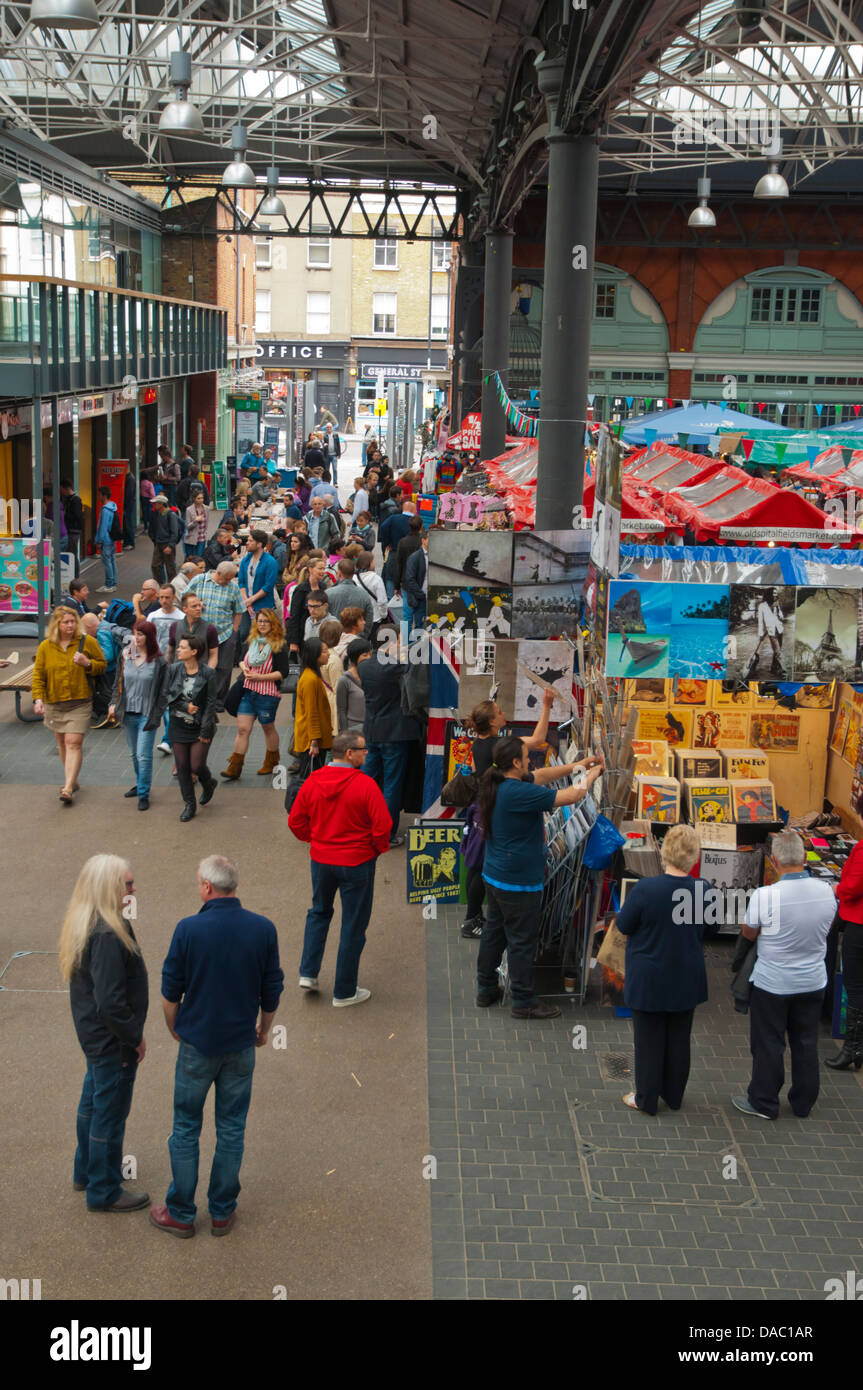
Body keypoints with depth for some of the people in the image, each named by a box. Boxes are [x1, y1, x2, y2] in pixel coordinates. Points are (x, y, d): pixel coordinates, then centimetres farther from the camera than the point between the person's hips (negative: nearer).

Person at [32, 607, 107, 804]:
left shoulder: (87, 642, -3)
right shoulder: (45, 647, 2)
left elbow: (103, 664, 6)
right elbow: (38, 675, 4)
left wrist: (88, 664, -15)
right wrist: (38, 698, -9)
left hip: (80, 703, -3)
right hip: (54, 703, 3)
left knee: (73, 743, -13)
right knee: (62, 743, 13)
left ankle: (68, 788, -15)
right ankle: (72, 780, 30)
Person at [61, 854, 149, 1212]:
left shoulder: (83, 924, 0)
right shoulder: (107, 936, -31)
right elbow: (111, 1002, -30)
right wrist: (134, 1037, -16)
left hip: (93, 1032, 10)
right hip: (111, 1039, -10)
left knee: (93, 1101, 26)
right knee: (110, 1113, 7)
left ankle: (86, 1171, 44)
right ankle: (103, 1192, 23)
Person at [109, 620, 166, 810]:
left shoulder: (159, 661, -9)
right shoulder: (125, 656, 2)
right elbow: (118, 682, 11)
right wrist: (114, 704, 2)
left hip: (147, 715, -5)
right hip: (128, 714, 5)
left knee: (144, 755, -8)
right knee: (134, 754, 17)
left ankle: (144, 794, 1)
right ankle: (140, 784, 36)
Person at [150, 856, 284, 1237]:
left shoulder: (188, 929, -16)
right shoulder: (263, 929, -9)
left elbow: (170, 991, -7)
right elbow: (272, 991, 0)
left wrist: (174, 1028, 12)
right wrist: (263, 1030, 18)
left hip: (197, 1044, -2)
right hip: (241, 1044, 2)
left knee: (186, 1128, 11)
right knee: (232, 1129, 13)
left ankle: (181, 1213, 20)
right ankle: (222, 1213, 21)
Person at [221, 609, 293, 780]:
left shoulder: (279, 646, -11)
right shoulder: (252, 641, 6)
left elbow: (283, 672, -16)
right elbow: (242, 659, 19)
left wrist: (259, 677, -21)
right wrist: (244, 668, -5)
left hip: (268, 694, -5)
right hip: (248, 691, 5)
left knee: (268, 728, 13)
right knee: (243, 729, -1)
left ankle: (271, 763, 34)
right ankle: (234, 768, 0)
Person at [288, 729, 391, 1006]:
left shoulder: (312, 781, -6)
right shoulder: (365, 785, -20)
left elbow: (295, 821, 2)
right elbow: (382, 826, -19)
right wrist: (378, 848, 0)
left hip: (321, 860, 4)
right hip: (357, 863, -4)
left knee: (319, 913, 28)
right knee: (353, 926, 9)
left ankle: (308, 973, 22)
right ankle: (344, 992, 17)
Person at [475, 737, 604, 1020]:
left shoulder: (498, 783, 2)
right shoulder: (519, 793, -27)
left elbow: (541, 776, 13)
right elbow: (571, 796, -23)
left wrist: (576, 766, 6)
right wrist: (591, 775, -5)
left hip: (494, 876, 10)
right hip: (518, 882, -10)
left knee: (494, 931, 20)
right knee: (521, 940, 3)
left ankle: (486, 989, 31)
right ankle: (524, 1001, 13)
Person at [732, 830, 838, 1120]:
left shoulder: (764, 896, -26)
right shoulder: (826, 892, -13)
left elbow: (749, 934, -9)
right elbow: (825, 931, 4)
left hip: (772, 984, -4)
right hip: (813, 983, 4)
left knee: (768, 1044, 12)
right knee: (806, 1044, 17)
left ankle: (764, 1103, 25)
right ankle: (803, 1103, 31)